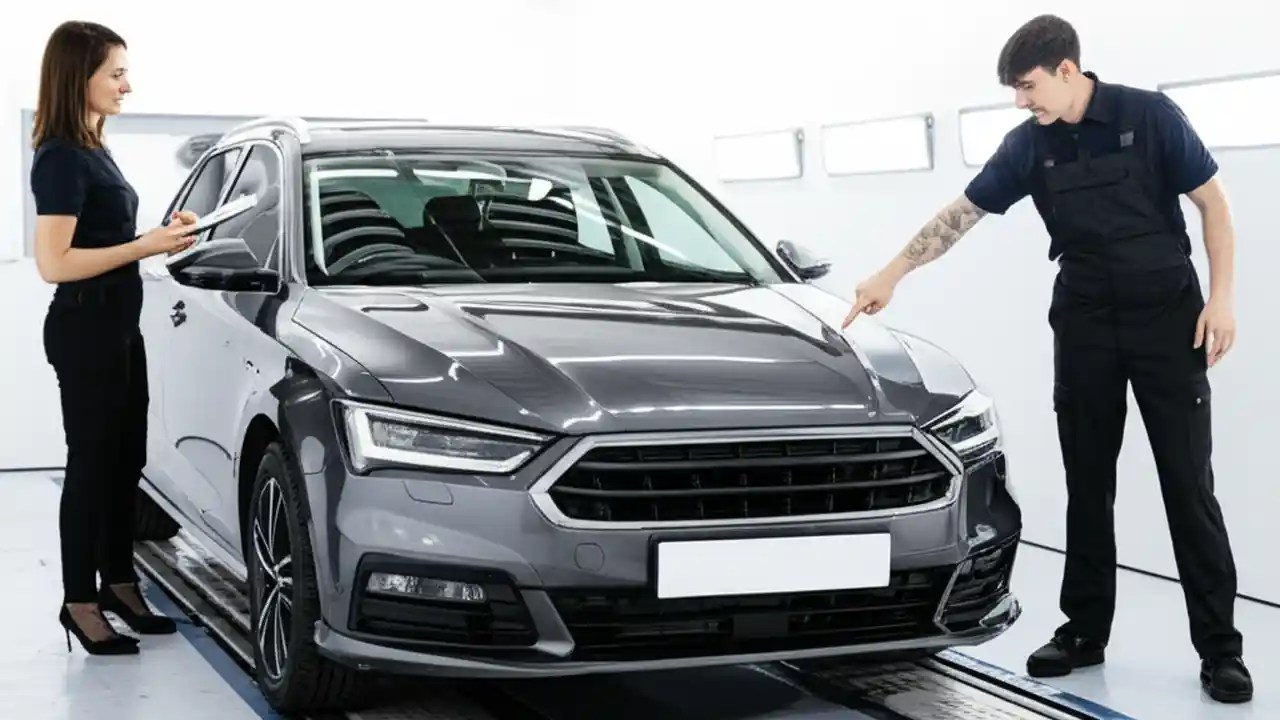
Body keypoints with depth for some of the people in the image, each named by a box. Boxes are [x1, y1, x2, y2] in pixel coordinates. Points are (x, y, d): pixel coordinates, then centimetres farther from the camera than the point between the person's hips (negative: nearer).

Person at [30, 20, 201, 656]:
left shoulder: (91, 151, 13)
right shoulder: (61, 158, -16)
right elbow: (54, 263, -22)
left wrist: (159, 234, 6)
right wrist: (146, 247, -20)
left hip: (119, 326, 9)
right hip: (84, 330, -9)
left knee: (125, 460, 15)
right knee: (91, 463, -1)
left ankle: (119, 584, 26)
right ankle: (79, 603, 9)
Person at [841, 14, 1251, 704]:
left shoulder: (1148, 115, -9)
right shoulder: (1029, 145, 0)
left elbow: (1212, 201, -4)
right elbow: (960, 214, 5)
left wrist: (1221, 297, -11)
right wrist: (892, 273, 1)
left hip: (1168, 317, -3)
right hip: (1083, 323, 4)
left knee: (1188, 483, -2)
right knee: (1087, 485, 7)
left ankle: (1220, 647, 3)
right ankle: (1084, 629, 17)